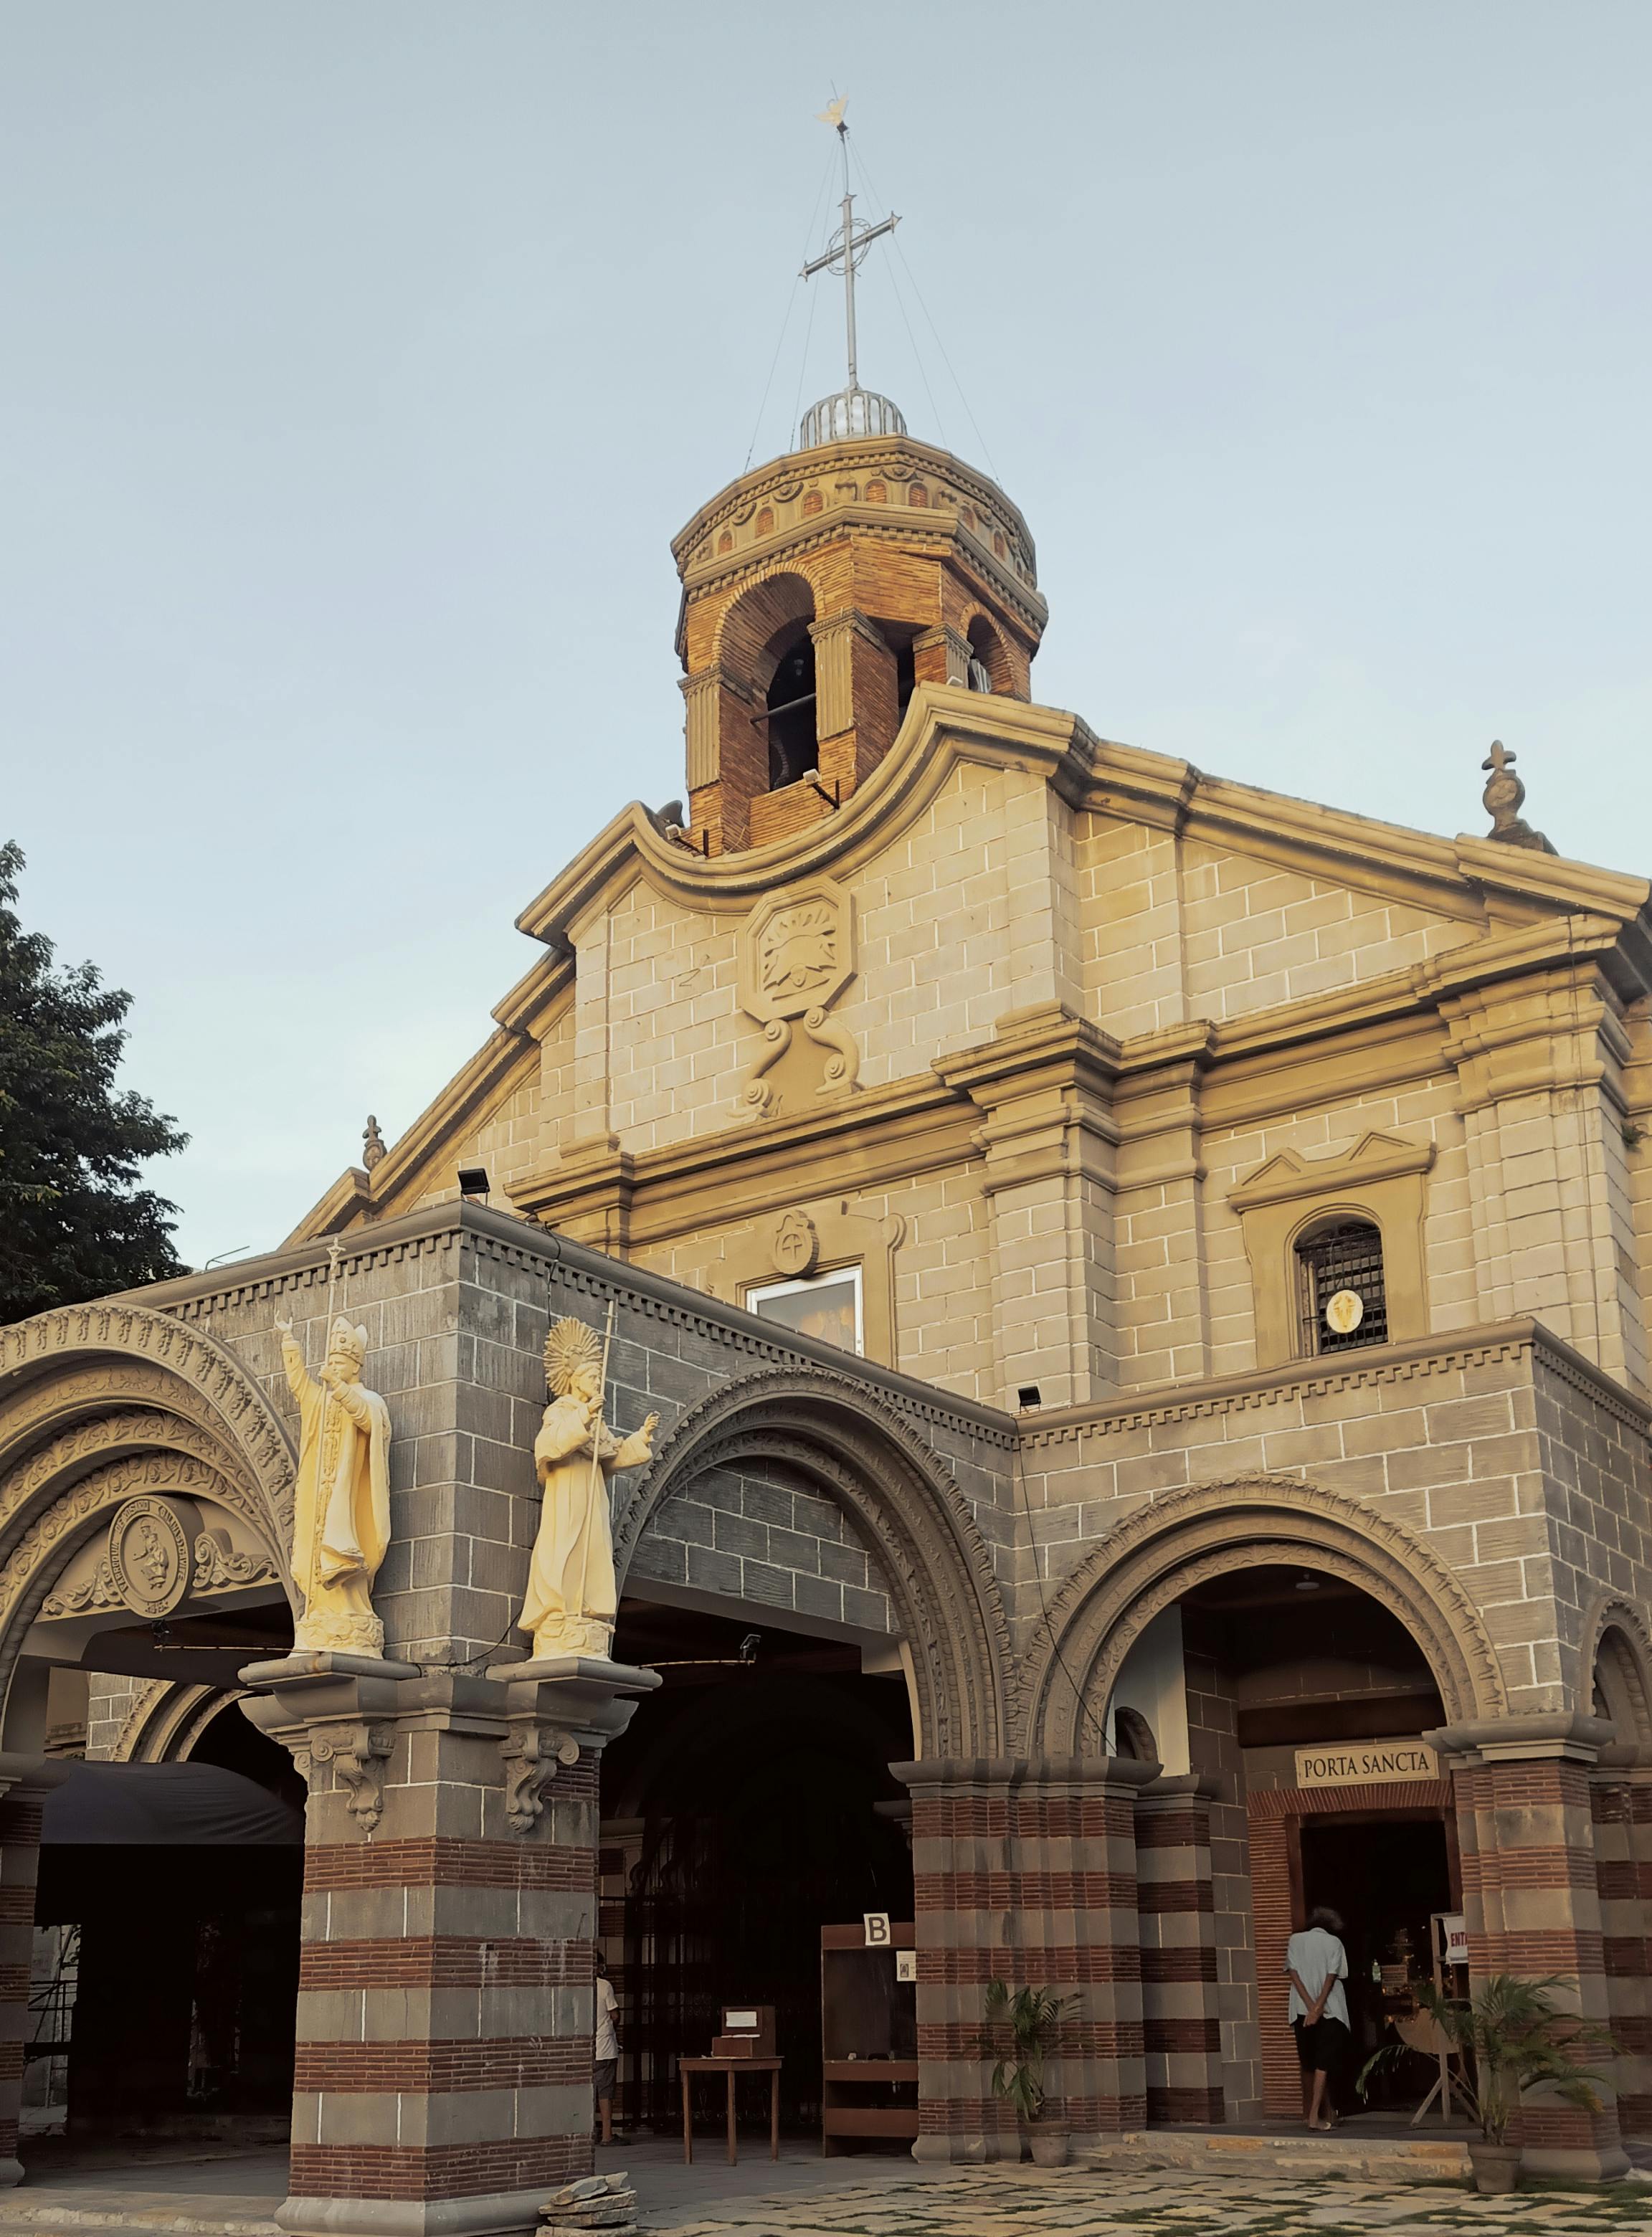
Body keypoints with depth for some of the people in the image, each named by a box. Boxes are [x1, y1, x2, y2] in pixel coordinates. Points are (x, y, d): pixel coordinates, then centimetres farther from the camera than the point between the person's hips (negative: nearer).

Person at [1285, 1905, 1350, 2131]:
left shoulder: (1296, 1940, 10)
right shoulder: (1334, 1942, 4)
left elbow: (1292, 1972, -2)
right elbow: (1332, 1975, -7)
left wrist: (1310, 2005, -8)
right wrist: (1318, 2007, -13)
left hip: (1302, 2010, 2)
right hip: (1330, 2010, -2)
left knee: (1309, 2064, 12)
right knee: (1323, 2062, -4)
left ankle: (1328, 2112, 18)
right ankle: (1315, 2115, -16)